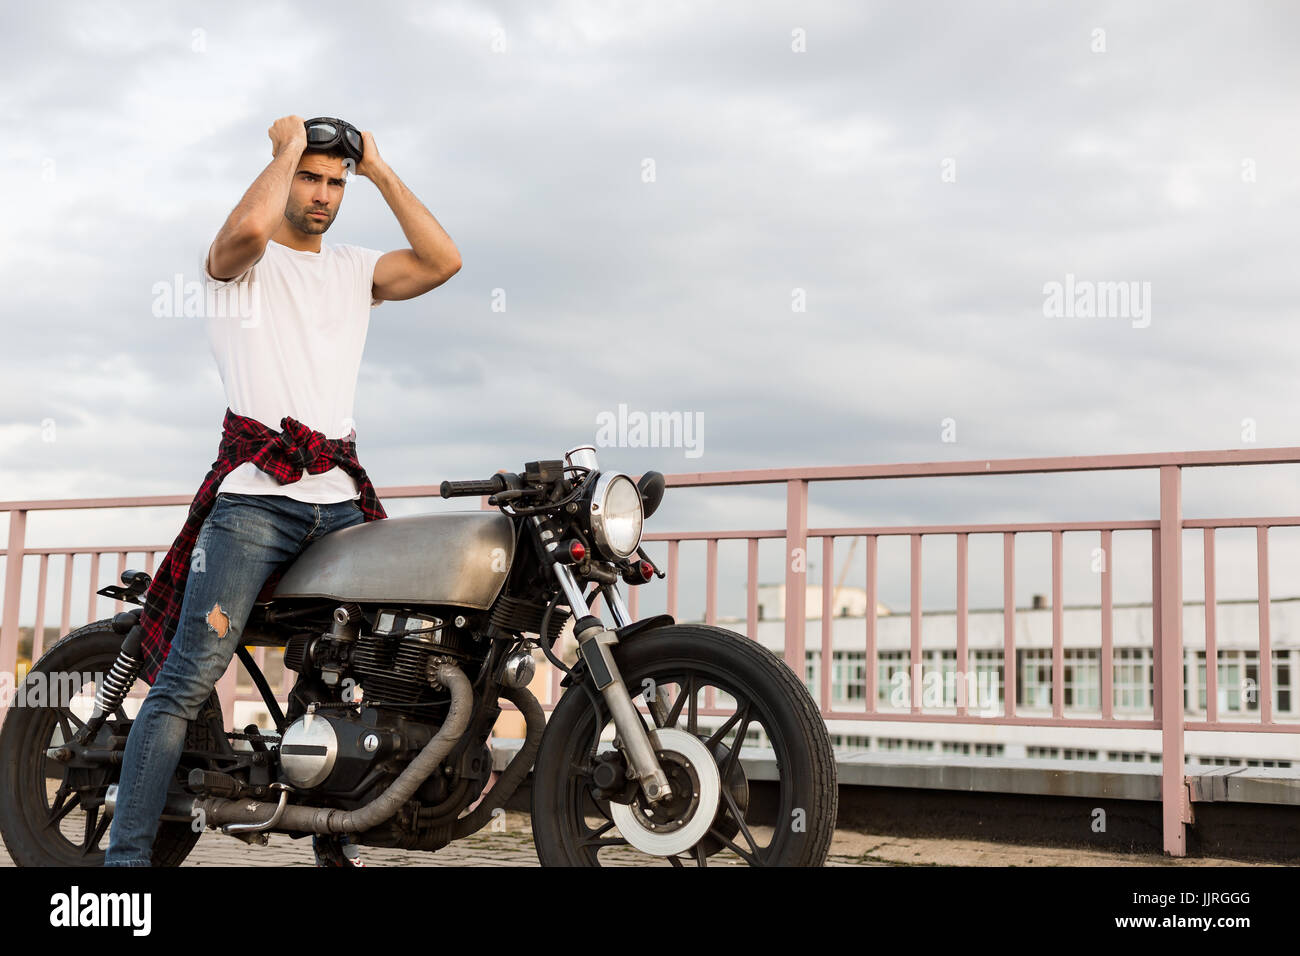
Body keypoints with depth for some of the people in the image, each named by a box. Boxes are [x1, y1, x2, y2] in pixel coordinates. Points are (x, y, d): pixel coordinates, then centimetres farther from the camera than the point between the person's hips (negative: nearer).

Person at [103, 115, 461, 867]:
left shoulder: (356, 270, 21)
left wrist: (381, 171, 8)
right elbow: (246, 229, -18)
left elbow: (442, 262, 5)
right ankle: (127, 854, -9)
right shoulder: (245, 260, 7)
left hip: (341, 502, 5)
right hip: (254, 496, -5)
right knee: (190, 680, -11)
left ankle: (337, 836, 15)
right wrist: (287, 146, -2)